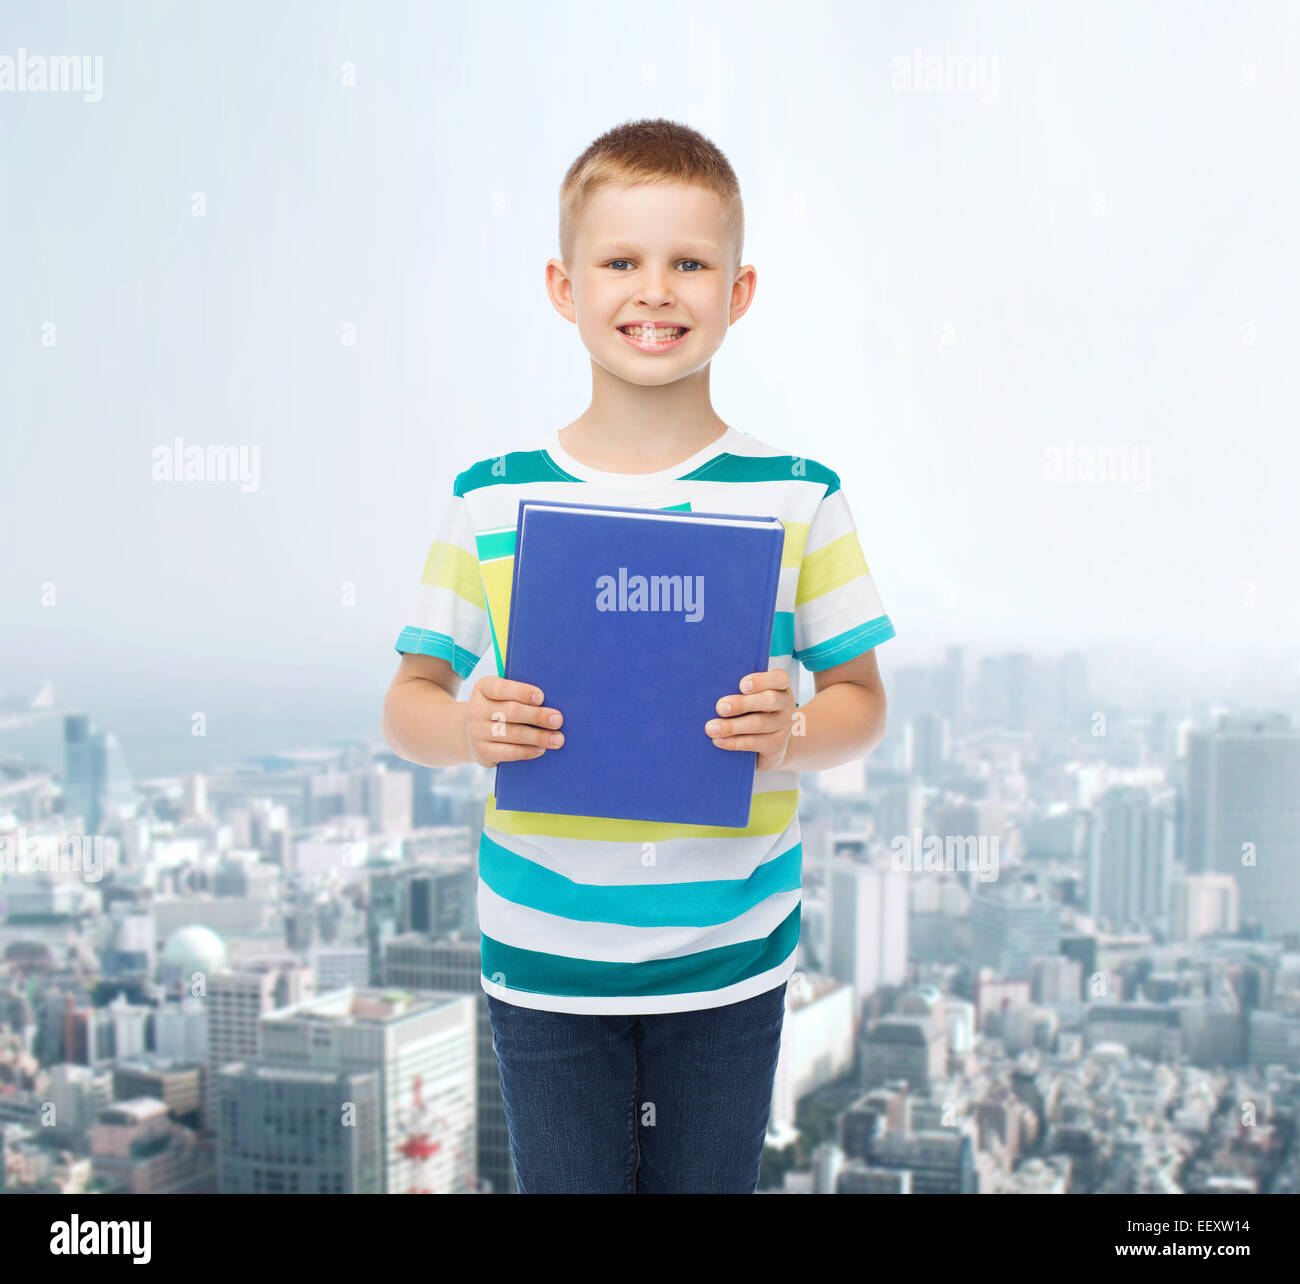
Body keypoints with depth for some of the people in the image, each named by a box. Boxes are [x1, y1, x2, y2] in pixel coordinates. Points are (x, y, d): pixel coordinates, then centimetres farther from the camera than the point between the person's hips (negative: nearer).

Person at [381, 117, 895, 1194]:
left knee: (709, 1183, 16)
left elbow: (863, 699, 1)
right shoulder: (491, 499, -5)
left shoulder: (796, 497, -4)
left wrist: (792, 737, -20)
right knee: (565, 1182, 13)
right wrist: (470, 729, -21)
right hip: (544, 961, 0)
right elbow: (410, 702, 1)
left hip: (730, 962, 1)